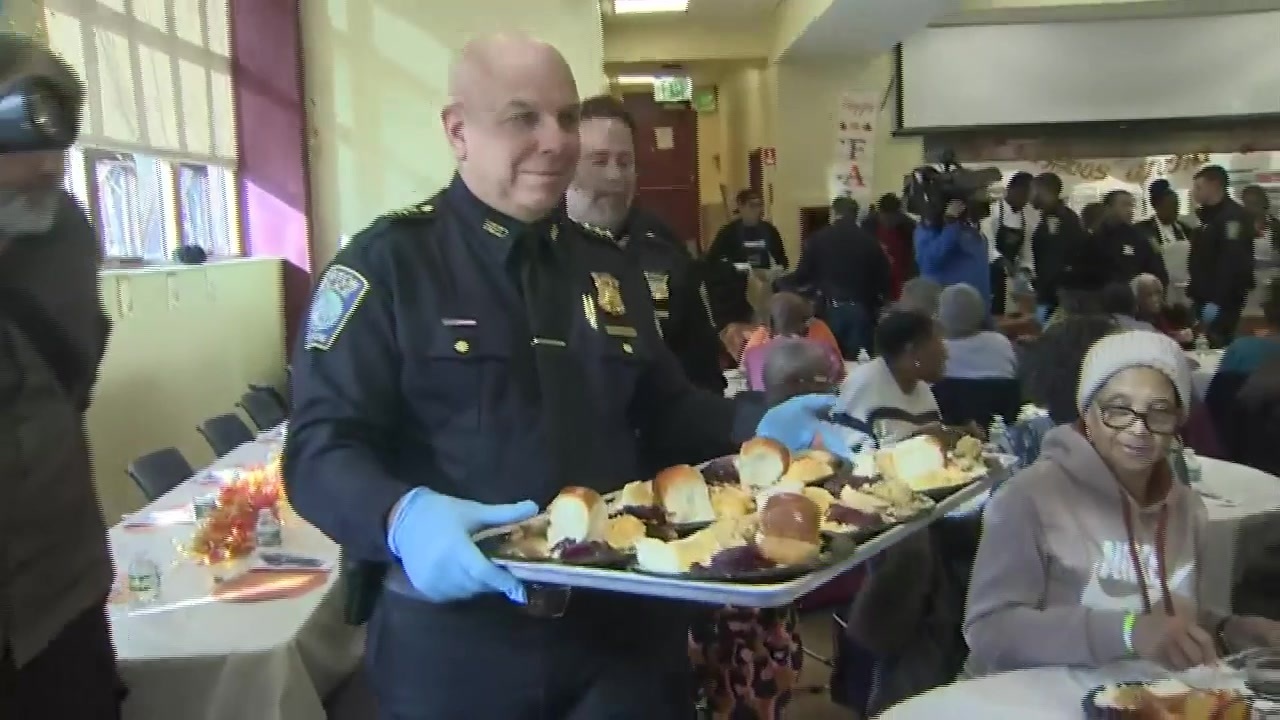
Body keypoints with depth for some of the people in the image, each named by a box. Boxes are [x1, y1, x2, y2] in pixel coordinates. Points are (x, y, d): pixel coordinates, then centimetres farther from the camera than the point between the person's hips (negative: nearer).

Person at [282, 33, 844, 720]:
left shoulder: (608, 267, 9)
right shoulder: (387, 263, -9)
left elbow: (662, 406, 18)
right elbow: (320, 448, -14)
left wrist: (752, 431, 0)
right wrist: (403, 518, -34)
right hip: (458, 643, -4)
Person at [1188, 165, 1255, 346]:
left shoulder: (1233, 216, -14)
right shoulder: (1208, 215, 17)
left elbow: (1232, 262, -23)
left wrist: (1216, 301, -26)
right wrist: (1193, 293, 17)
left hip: (1223, 301, -9)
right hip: (1206, 297, 9)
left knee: (1220, 347, -6)